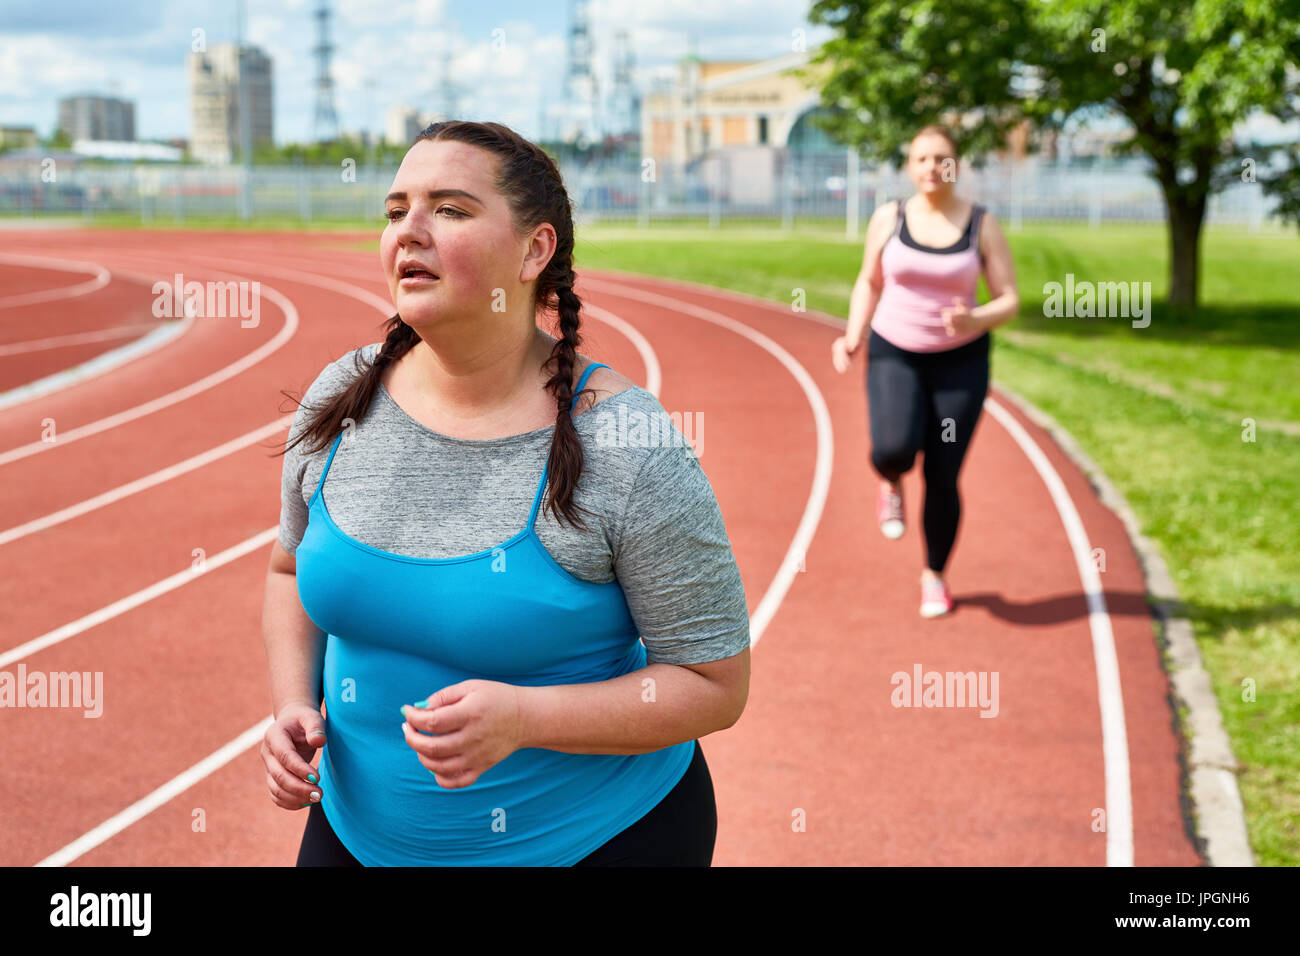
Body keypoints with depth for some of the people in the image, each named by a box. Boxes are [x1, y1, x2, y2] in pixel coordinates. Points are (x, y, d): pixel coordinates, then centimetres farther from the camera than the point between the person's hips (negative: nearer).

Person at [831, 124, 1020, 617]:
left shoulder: (982, 225, -6)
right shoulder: (889, 218, -2)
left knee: (942, 479, 0)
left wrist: (976, 320, -26)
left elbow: (1009, 300, -5)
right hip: (895, 355, 0)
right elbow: (869, 282, 10)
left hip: (960, 362, 0)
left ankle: (935, 576, 25)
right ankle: (891, 483, 14)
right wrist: (853, 337, -4)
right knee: (894, 449, -26)